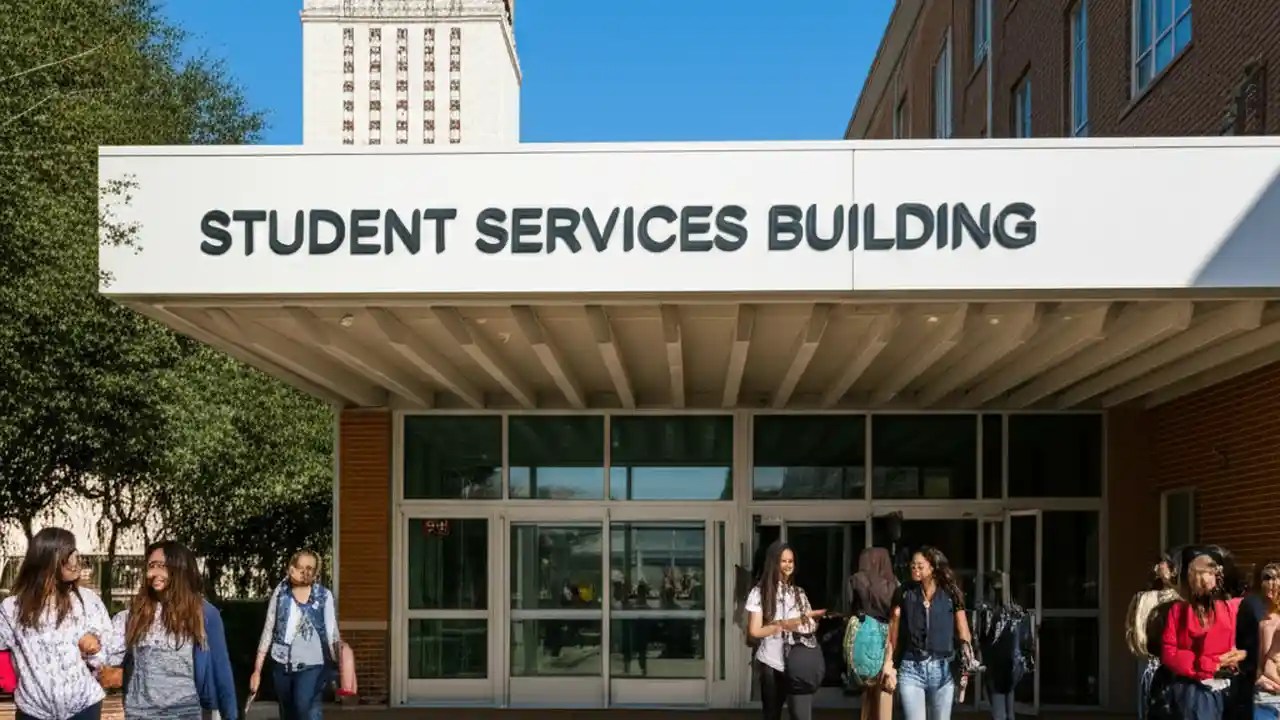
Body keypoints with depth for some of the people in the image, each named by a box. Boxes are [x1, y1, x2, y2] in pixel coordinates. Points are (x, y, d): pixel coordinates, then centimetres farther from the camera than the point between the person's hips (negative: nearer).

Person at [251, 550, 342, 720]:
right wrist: (257, 669, 4)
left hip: (312, 664, -3)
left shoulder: (324, 596, -4)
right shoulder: (280, 593, 1)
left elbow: (331, 632, -3)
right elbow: (268, 631, 5)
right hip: (282, 665, 3)